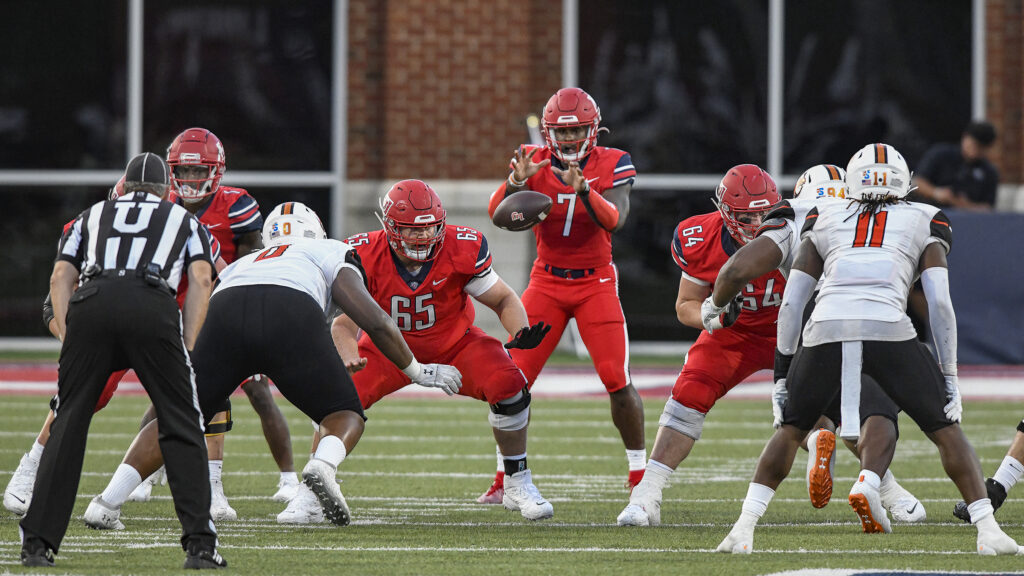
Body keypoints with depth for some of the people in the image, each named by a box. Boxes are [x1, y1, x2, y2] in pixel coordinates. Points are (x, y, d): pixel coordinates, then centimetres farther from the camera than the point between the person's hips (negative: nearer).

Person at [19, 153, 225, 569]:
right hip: (153, 305, -1)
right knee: (182, 425, 8)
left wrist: (68, 340, 16)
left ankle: (38, 542, 7)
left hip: (92, 301, 1)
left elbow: (60, 278, 21)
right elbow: (201, 279, 15)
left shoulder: (92, 216, 34)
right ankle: (199, 543, 1)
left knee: (69, 422, 10)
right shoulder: (183, 220, 31)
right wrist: (187, 346, 13)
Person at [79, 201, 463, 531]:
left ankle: (108, 502, 2)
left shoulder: (241, 264, 43)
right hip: (291, 316, -2)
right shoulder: (331, 254, 34)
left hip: (225, 311, 2)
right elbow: (374, 321, 23)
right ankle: (324, 464, -19)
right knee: (346, 416, 15)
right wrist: (417, 371, 35)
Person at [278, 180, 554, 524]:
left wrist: (521, 334, -34)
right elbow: (345, 322, -20)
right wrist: (350, 359, -44)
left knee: (508, 385, -24)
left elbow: (503, 300, -12)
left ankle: (518, 485, -2)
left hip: (453, 342, 0)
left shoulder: (460, 251, -25)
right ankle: (311, 496, -3)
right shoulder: (366, 257, -26)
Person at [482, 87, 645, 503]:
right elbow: (497, 212, -19)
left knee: (618, 381, -11)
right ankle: (503, 480, 5)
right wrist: (516, 181, -39)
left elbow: (614, 220, -23)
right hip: (547, 282, 1)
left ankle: (639, 475, 4)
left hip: (596, 284, -1)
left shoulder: (611, 165, -8)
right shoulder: (534, 163, -6)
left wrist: (581, 188, -39)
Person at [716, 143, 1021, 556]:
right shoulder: (924, 223, 21)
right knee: (946, 430, 13)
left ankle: (743, 529, 13)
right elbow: (940, 304, 10)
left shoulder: (824, 220, 26)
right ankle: (988, 530, 2)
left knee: (791, 429, 23)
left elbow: (791, 304, 21)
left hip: (825, 334, 2)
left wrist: (785, 366, 28)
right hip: (889, 330, -2)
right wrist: (949, 375, 15)